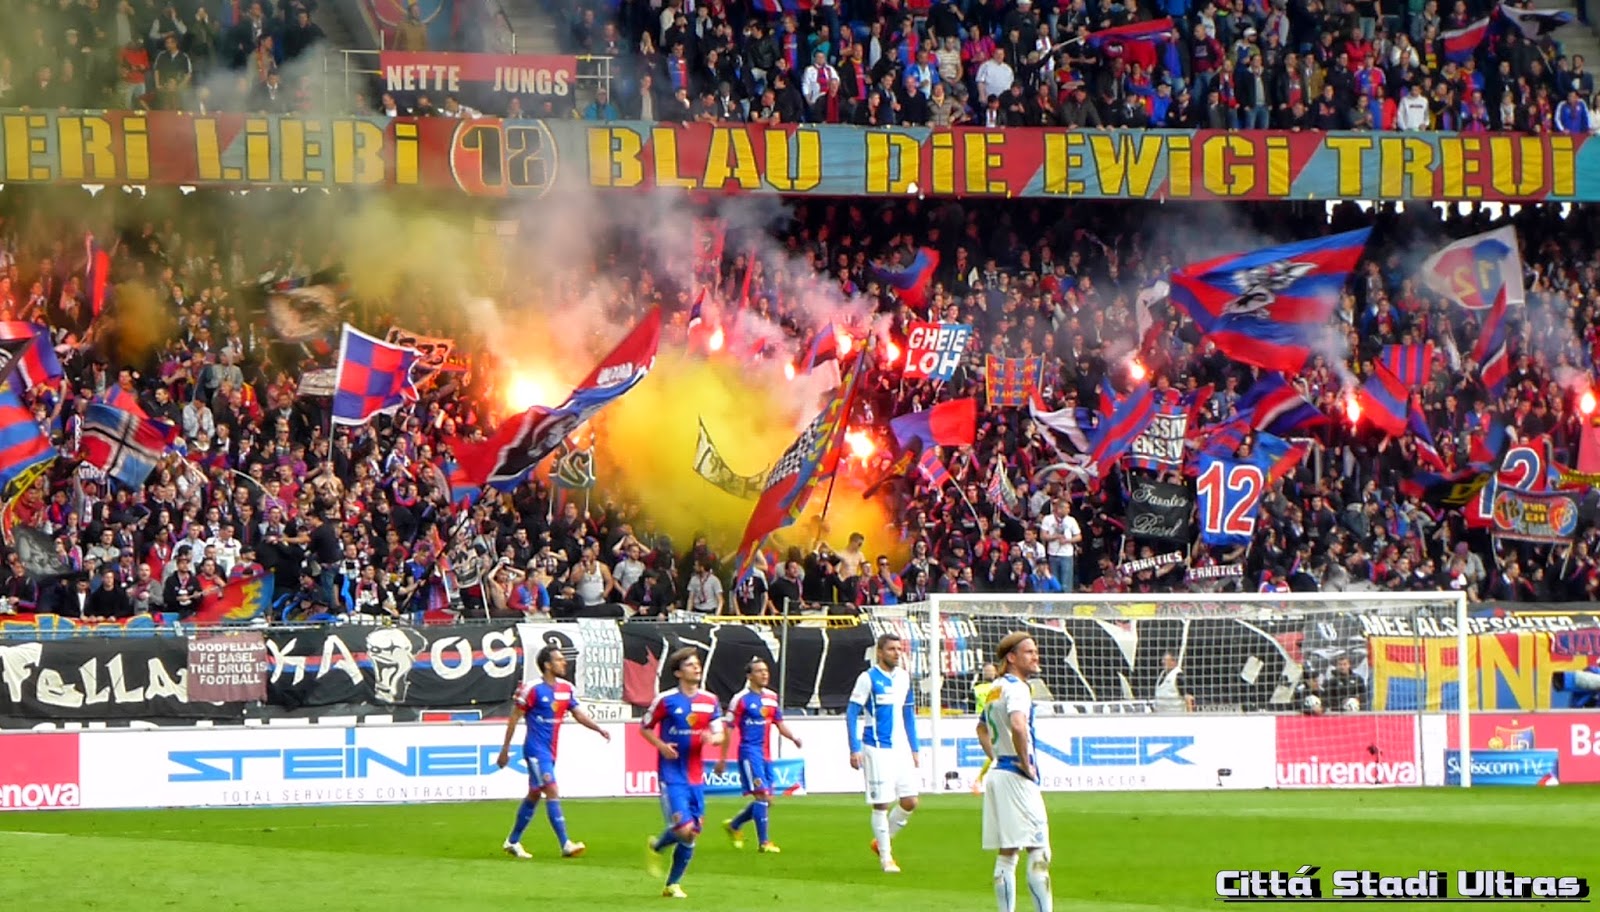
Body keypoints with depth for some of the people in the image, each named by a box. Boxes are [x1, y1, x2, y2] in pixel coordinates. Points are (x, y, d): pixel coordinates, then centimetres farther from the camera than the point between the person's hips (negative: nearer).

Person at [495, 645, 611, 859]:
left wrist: (599, 729, -9)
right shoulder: (532, 689, -13)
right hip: (536, 750, -8)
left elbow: (579, 714, 9)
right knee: (552, 792, -15)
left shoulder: (566, 689, 7)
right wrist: (505, 750, -4)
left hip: (550, 751, 8)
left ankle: (513, 841, 27)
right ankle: (565, 845, -20)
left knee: (534, 796, 15)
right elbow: (514, 718, -7)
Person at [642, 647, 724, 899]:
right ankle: (656, 847, 17)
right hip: (671, 775, -5)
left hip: (695, 776, 5)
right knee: (684, 828, -15)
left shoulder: (710, 701, 6)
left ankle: (673, 883, 20)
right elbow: (645, 727, 4)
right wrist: (661, 746, -13)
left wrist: (712, 738, -13)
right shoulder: (666, 700, -6)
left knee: (691, 834, 5)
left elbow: (719, 735, 11)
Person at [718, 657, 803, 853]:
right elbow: (728, 729, -6)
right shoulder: (741, 699, -8)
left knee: (766, 800, 9)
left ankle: (733, 826, 29)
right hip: (750, 753, -7)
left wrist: (793, 738, -1)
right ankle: (763, 842, -8)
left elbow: (779, 724, 19)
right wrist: (723, 759, -7)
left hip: (765, 755, 7)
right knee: (762, 795, -14)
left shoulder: (771, 698, 12)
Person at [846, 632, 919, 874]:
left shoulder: (903, 677, 11)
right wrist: (855, 750, -13)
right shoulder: (868, 678, -7)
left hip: (900, 748, 6)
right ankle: (885, 857, 6)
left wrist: (914, 749, 18)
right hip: (877, 749, -6)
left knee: (910, 802, 4)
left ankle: (882, 841, 25)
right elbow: (851, 713, -7)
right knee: (882, 804, -4)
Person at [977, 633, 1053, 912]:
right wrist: (1025, 763, -20)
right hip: (1017, 777, -9)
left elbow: (982, 729, 33)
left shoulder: (996, 688, 16)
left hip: (997, 773, 9)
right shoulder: (1017, 688, -13)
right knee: (1038, 851, -7)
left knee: (1006, 854, 10)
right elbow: (1017, 726, -32)